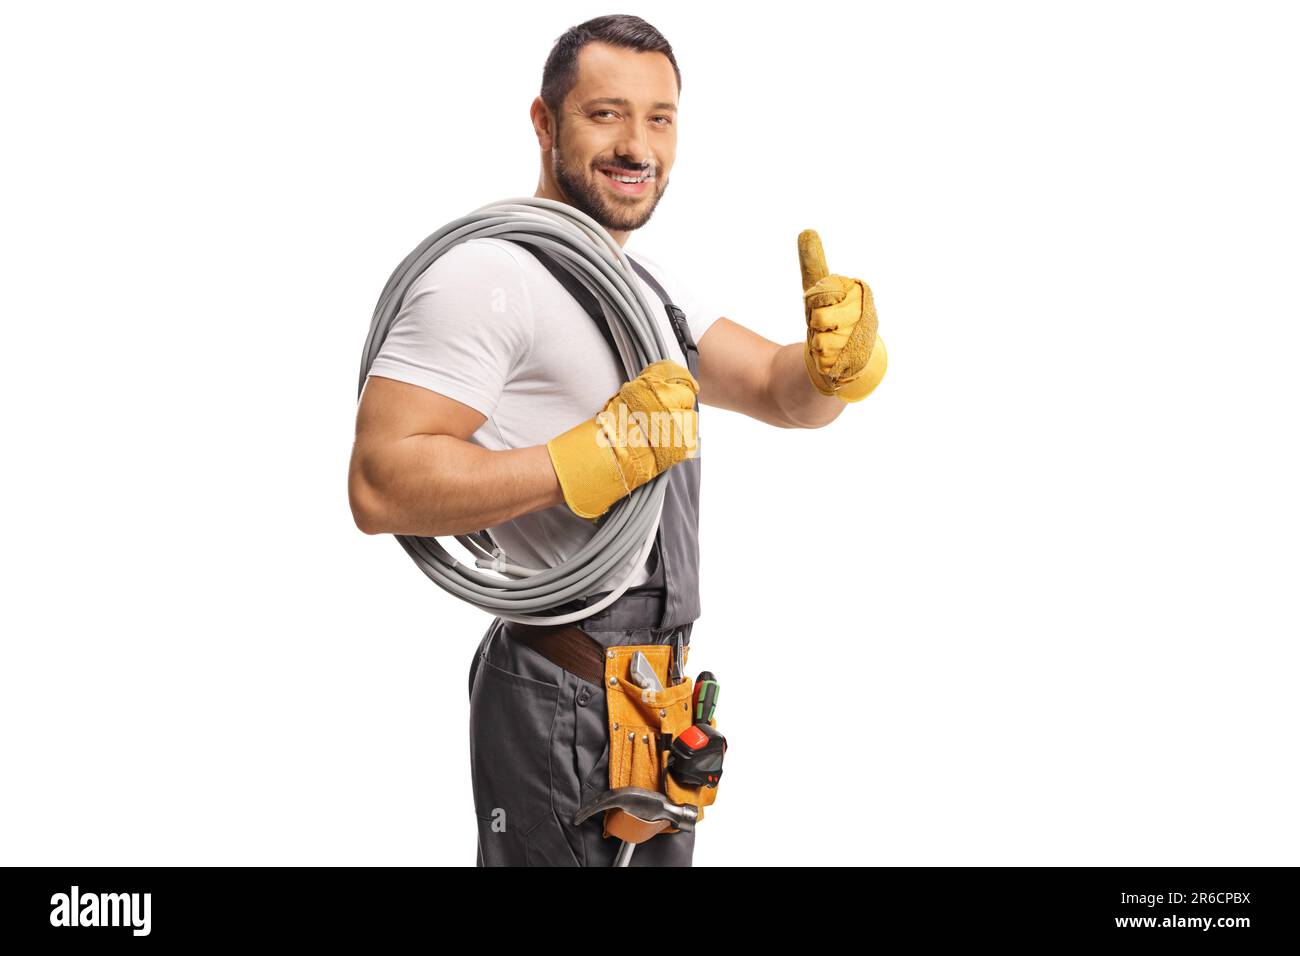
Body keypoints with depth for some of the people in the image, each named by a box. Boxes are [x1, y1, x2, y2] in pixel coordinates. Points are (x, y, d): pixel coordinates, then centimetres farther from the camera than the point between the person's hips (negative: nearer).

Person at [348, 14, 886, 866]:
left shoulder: (652, 285, 14)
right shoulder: (491, 274, -17)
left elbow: (779, 389, 9)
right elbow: (381, 486, -25)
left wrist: (841, 362, -14)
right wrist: (596, 459, -28)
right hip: (563, 711, -9)